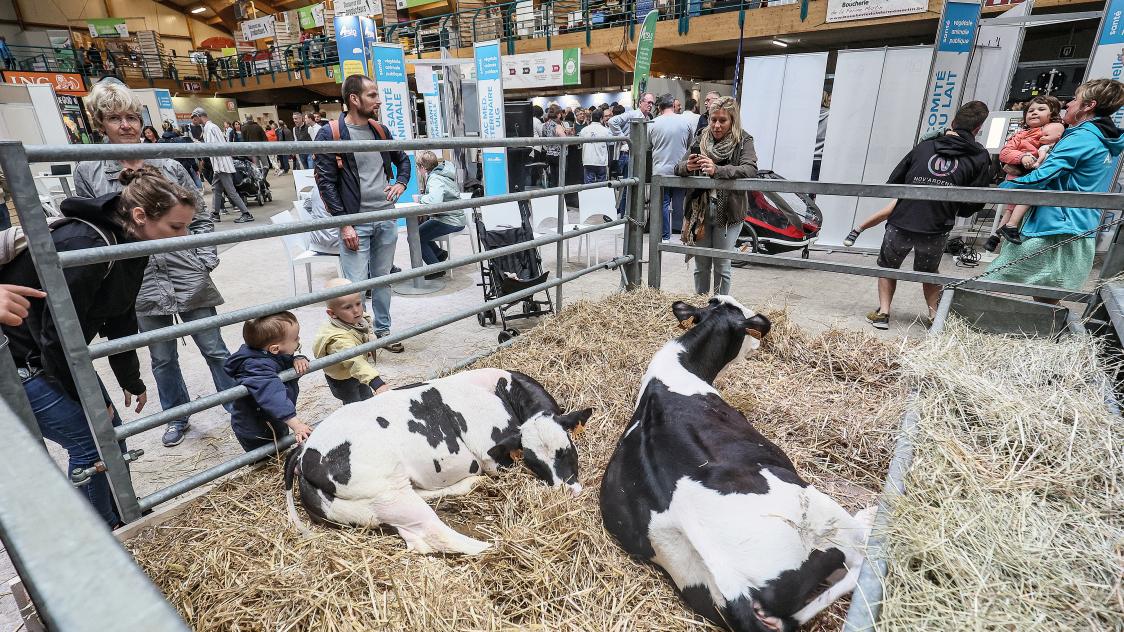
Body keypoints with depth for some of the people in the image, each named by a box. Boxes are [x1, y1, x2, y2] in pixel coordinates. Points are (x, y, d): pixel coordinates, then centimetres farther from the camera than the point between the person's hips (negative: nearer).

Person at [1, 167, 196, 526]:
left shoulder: (128, 243, -4)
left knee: (110, 431, 11)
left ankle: (122, 517, 29)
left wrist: (131, 381, 16)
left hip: (54, 352, 8)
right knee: (88, 442, -4)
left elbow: (121, 319, 7)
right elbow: (58, 336, -26)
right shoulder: (84, 246, -31)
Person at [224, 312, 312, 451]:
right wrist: (296, 424, -50)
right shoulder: (259, 367, -34)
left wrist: (298, 360, -16)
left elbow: (287, 362, 11)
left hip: (276, 424, 9)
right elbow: (272, 396, -44)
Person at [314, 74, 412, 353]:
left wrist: (401, 183, 6)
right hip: (355, 221, -5)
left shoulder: (380, 130, 10)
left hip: (386, 218, 5)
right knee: (356, 284, -6)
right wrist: (344, 224, -14)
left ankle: (383, 330, 25)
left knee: (383, 278, 13)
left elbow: (403, 160, 26)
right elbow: (325, 182, -9)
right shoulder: (330, 134, -6)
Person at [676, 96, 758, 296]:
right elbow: (677, 168, 4)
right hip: (699, 210, 3)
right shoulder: (701, 140, 7)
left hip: (728, 213, -3)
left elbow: (750, 169, -19)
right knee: (701, 266, 12)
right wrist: (688, 167, -21)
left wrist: (717, 170, -33)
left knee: (721, 266, 2)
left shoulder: (743, 141, -2)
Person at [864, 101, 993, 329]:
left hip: (900, 223, 0)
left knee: (887, 266, 22)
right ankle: (935, 315, 20)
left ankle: (883, 312, 12)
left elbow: (893, 182, 13)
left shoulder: (924, 146, 12)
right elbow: (974, 203, 5)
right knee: (929, 272, 27)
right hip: (937, 229, 0)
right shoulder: (980, 157, 8)